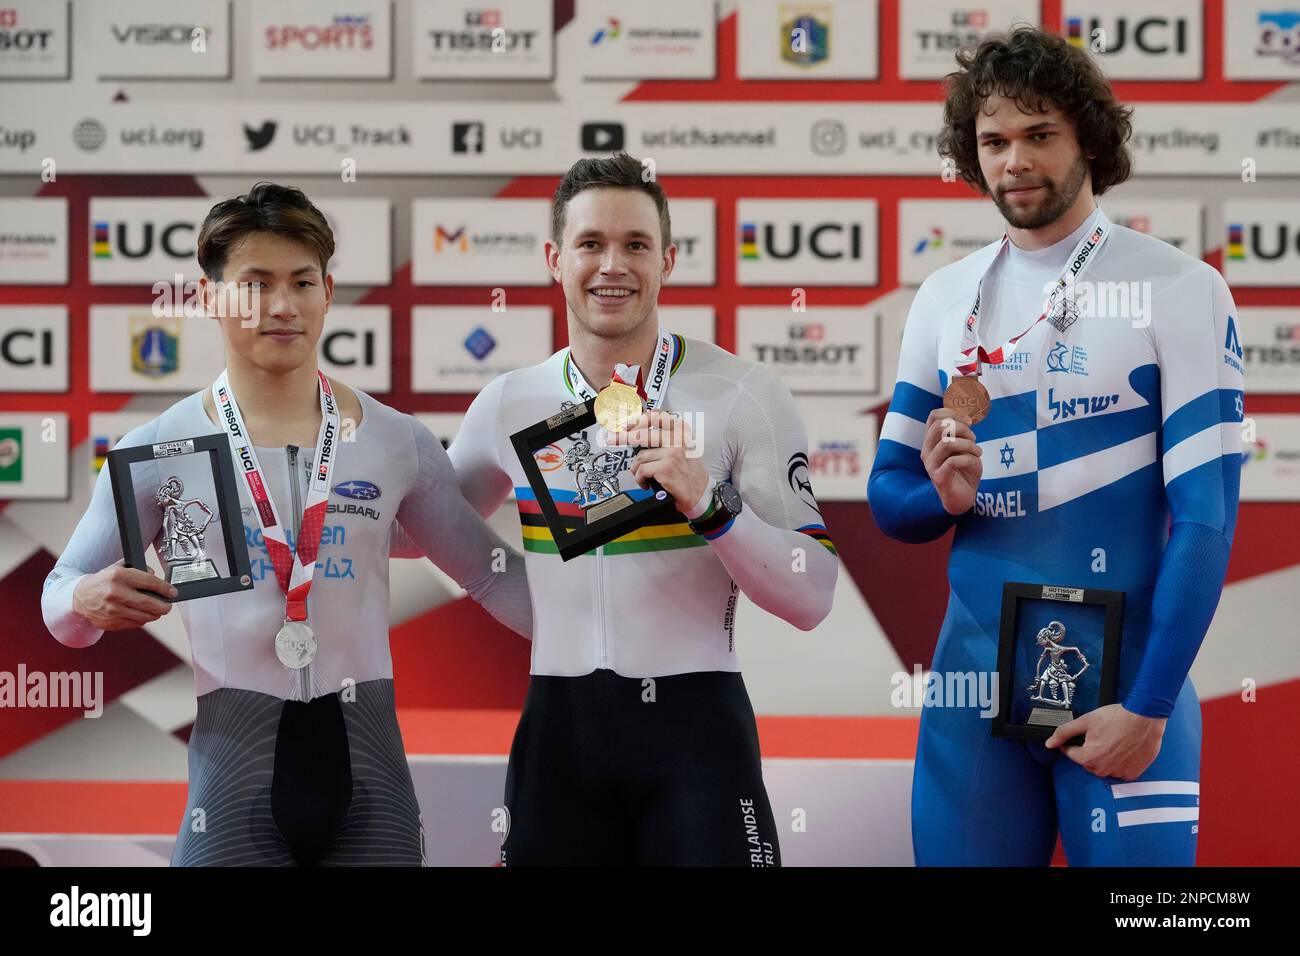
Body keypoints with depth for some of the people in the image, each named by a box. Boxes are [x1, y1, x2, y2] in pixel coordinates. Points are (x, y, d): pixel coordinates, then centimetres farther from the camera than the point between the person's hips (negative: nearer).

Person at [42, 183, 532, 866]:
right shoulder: (159, 449, 0)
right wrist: (89, 601, -18)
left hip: (368, 762, 2)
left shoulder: (396, 443, 5)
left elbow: (492, 575, 13)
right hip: (236, 765, -1)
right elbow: (61, 599, 6)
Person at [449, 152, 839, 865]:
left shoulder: (745, 396, -5)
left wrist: (706, 504, -22)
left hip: (695, 726, -3)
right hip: (558, 728, 3)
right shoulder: (508, 404, 6)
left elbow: (810, 600, -9)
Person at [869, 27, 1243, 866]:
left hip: (1124, 680, -4)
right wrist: (943, 497, -12)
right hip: (976, 674, 4)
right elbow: (889, 498, 11)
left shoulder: (1180, 290, -6)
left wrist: (1148, 706, -16)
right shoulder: (944, 299, 7)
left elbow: (1206, 515, -11)